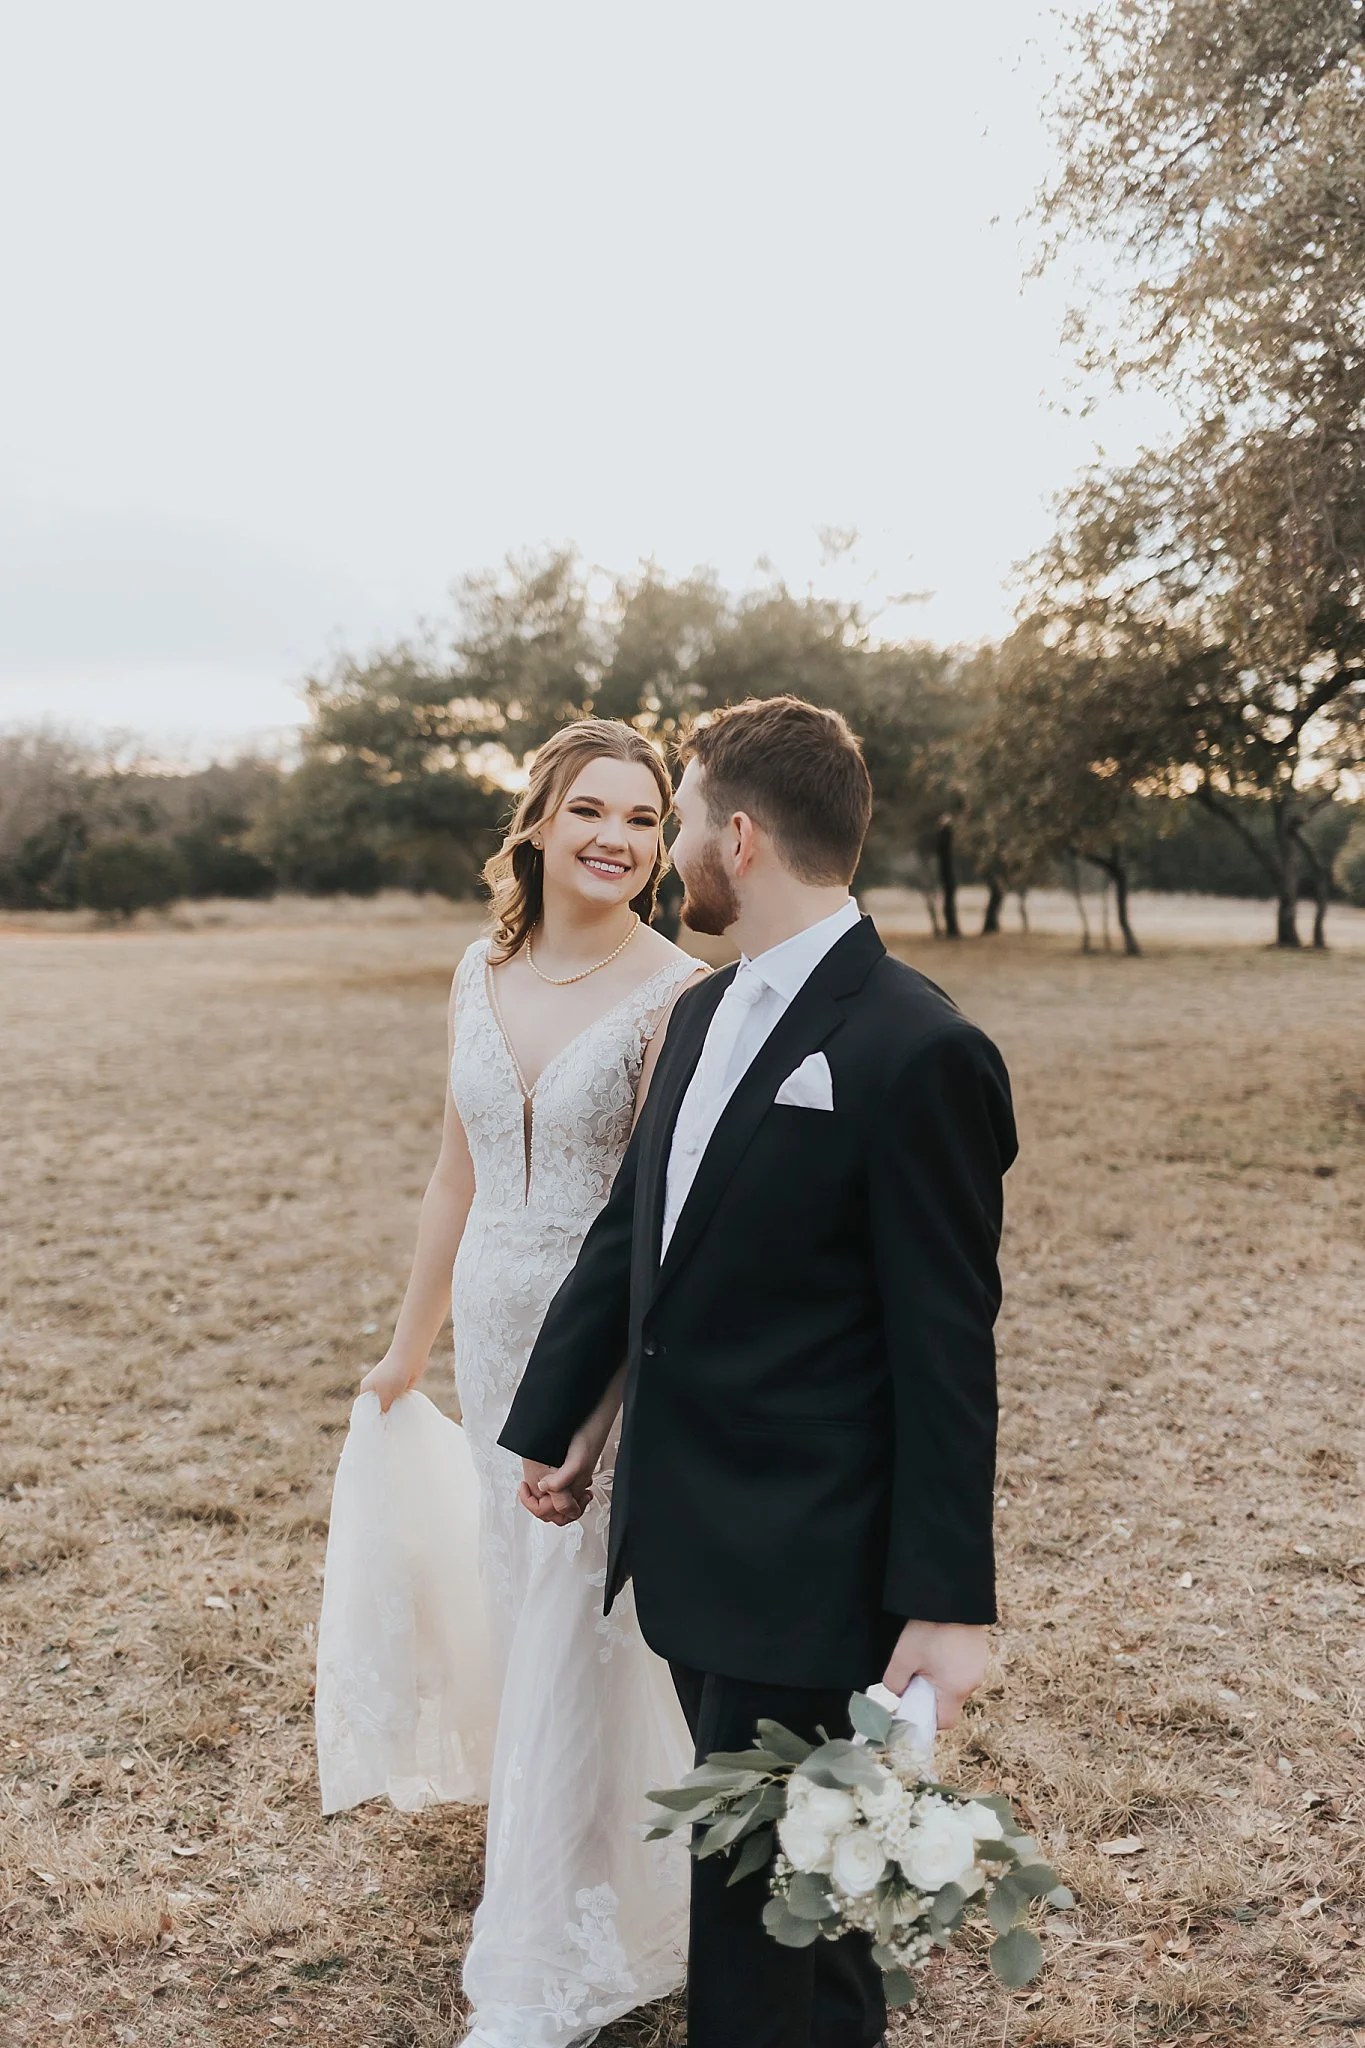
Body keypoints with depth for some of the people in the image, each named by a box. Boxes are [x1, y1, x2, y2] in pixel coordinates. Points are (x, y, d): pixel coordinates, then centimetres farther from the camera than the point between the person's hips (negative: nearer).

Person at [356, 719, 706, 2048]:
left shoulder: (676, 994, -14)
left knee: (580, 1633, 2)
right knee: (517, 1602, 19)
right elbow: (459, 1169, 12)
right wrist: (410, 1342, 18)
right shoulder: (482, 975, 3)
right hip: (497, 1334, 6)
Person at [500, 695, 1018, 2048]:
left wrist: (948, 1601, -15)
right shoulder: (704, 1014, 7)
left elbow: (946, 1348, -17)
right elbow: (627, 1233, 15)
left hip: (807, 1569, -8)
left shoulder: (916, 1052, -18)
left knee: (760, 1912, 4)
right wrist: (552, 1420, 20)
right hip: (686, 1533, 8)